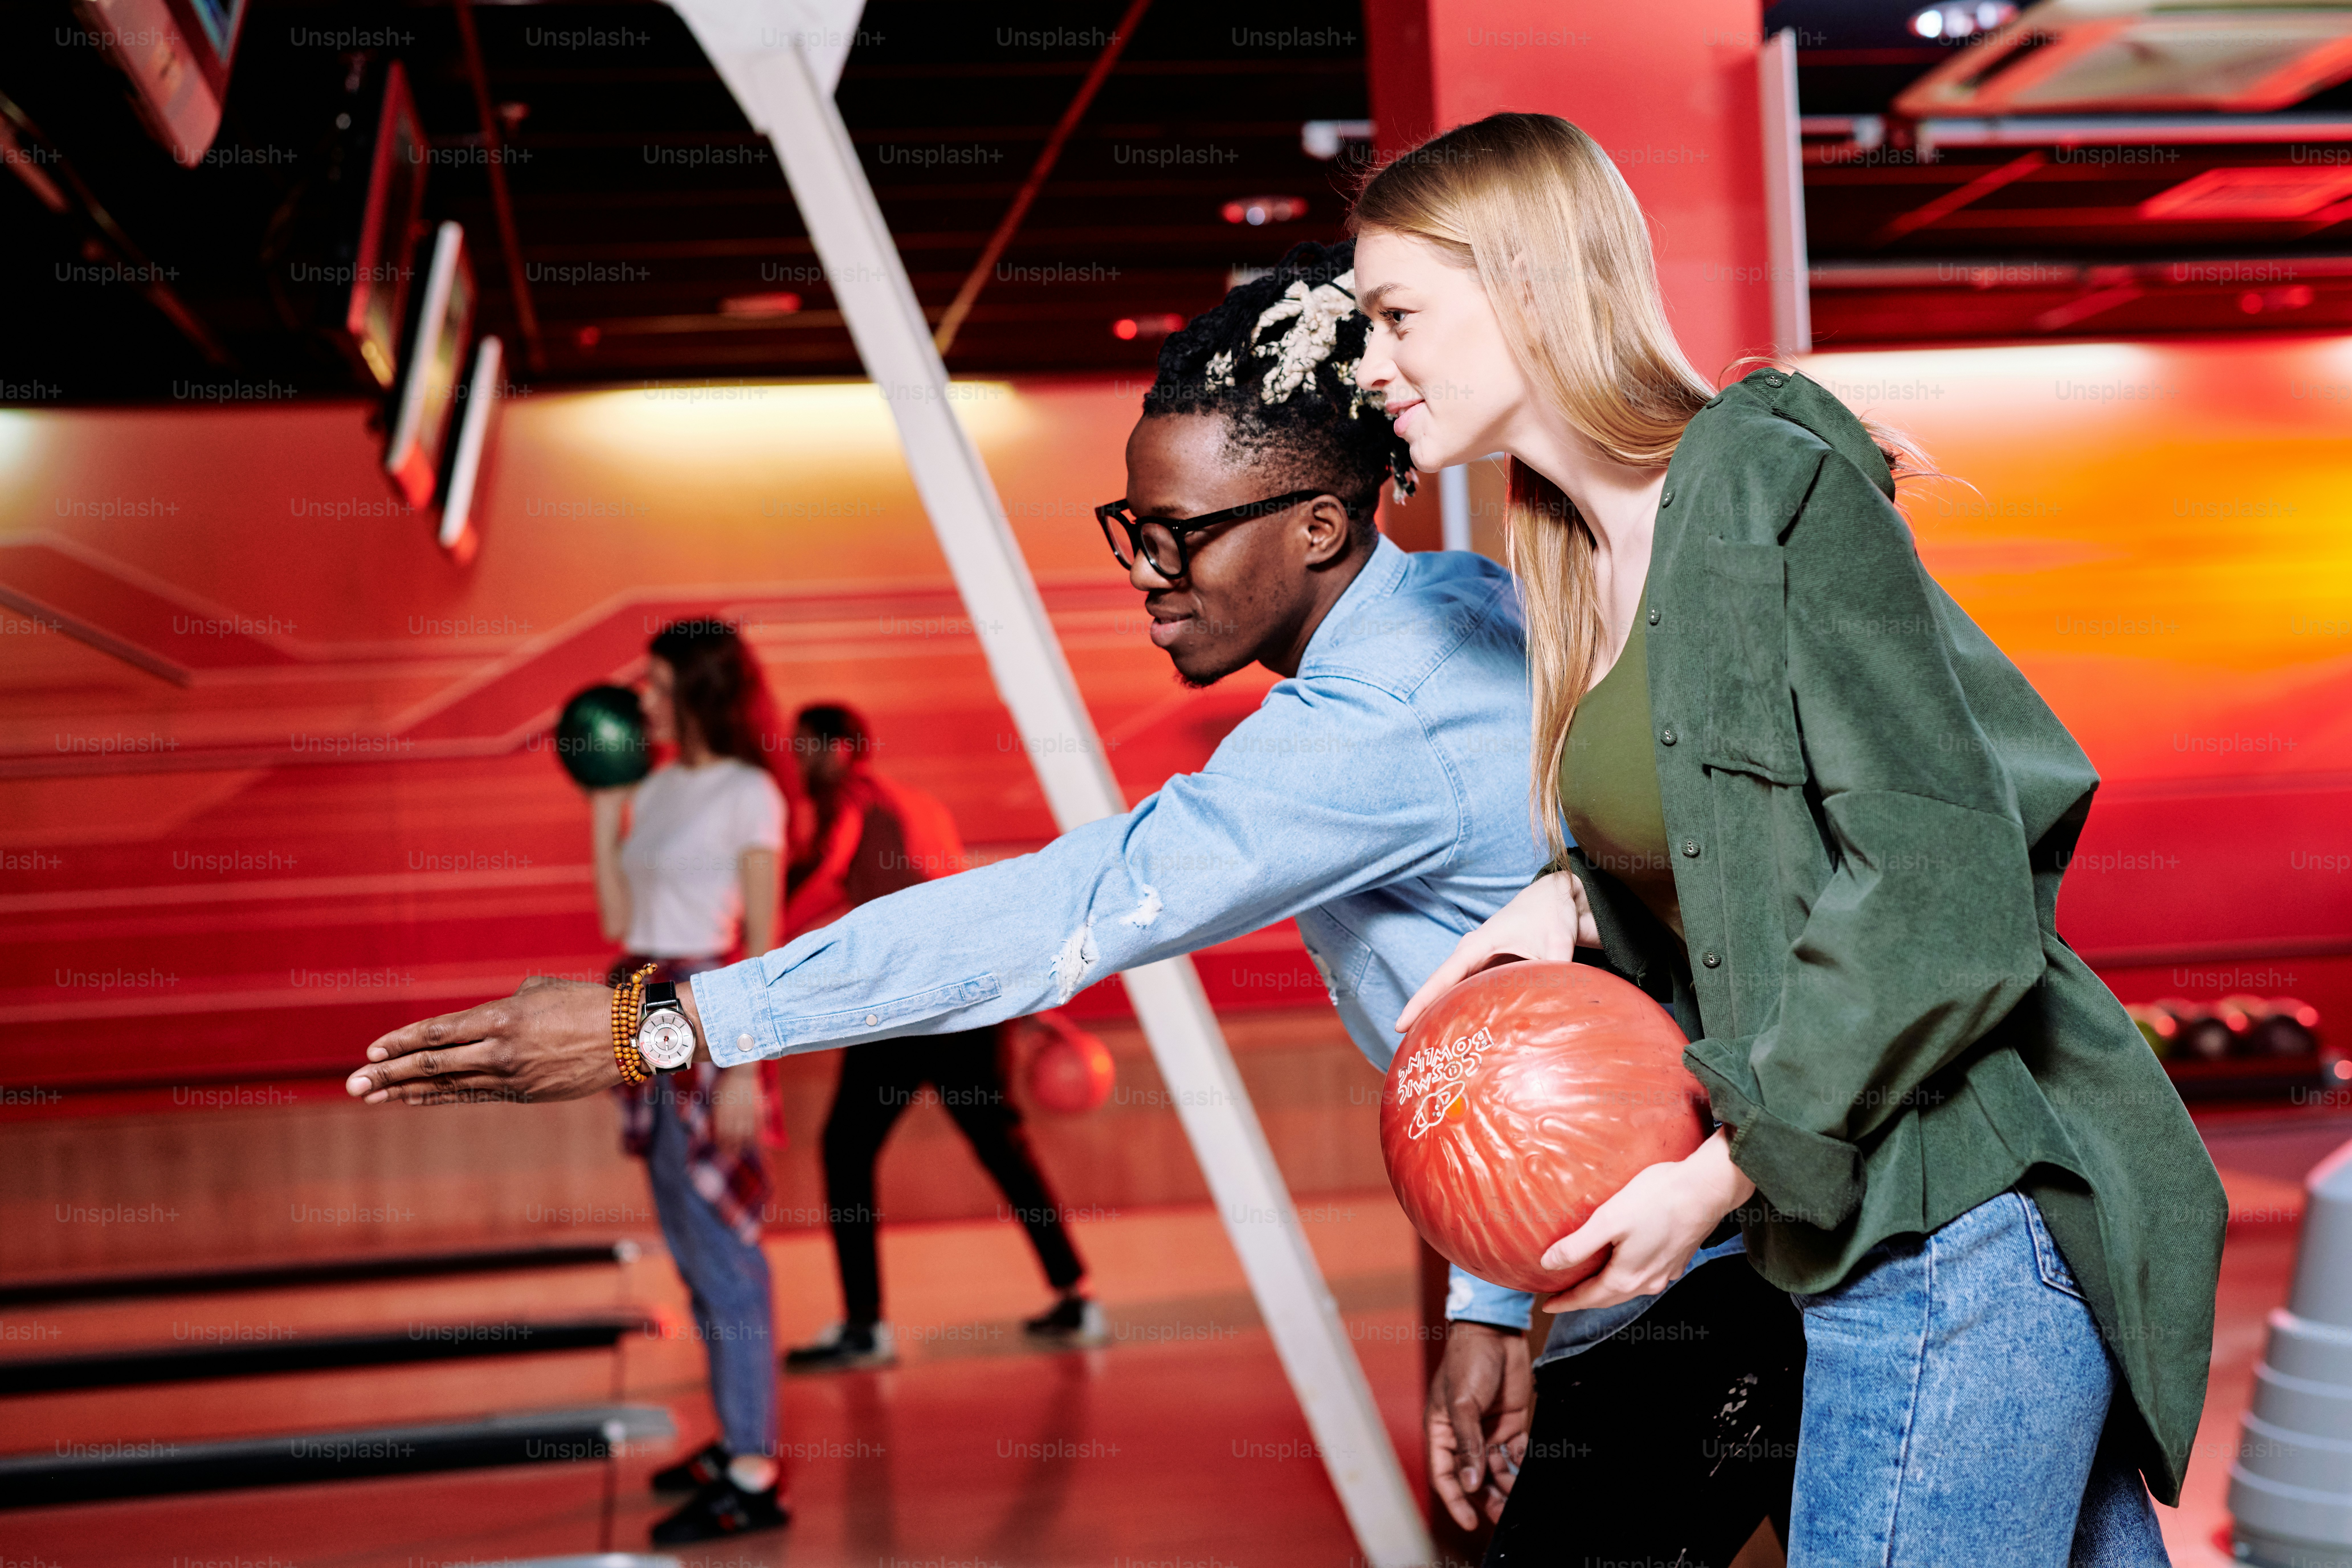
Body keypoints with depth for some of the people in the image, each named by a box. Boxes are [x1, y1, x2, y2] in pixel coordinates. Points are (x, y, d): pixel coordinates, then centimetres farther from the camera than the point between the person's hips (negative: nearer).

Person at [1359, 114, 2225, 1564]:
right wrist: (1583, 905, 2)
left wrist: (1721, 1174, -17)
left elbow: (1940, 890, -18)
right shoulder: (1589, 556, 11)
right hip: (1879, 1216, 9)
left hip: (1953, 1217, -9)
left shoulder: (1773, 485, -15)